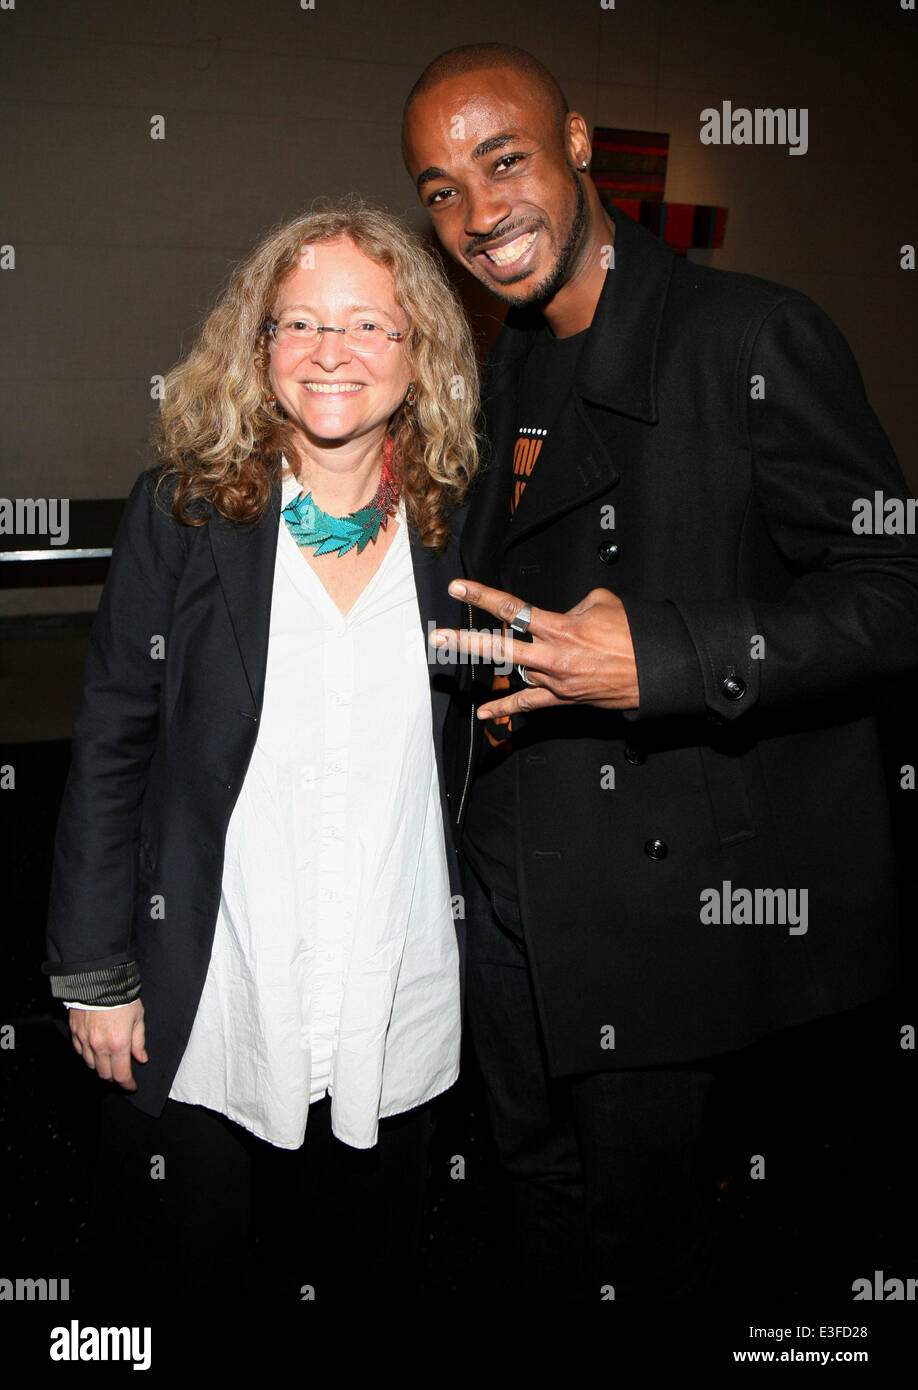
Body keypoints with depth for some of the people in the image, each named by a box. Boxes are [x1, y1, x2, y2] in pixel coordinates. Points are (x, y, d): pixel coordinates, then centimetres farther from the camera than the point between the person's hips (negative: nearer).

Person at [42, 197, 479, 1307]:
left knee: (365, 1272, 20)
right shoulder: (180, 512, -6)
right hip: (203, 1006, -1)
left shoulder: (458, 528, 0)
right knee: (180, 1277, 16)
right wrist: (94, 974, -5)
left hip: (394, 1008, 2)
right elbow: (108, 750, -4)